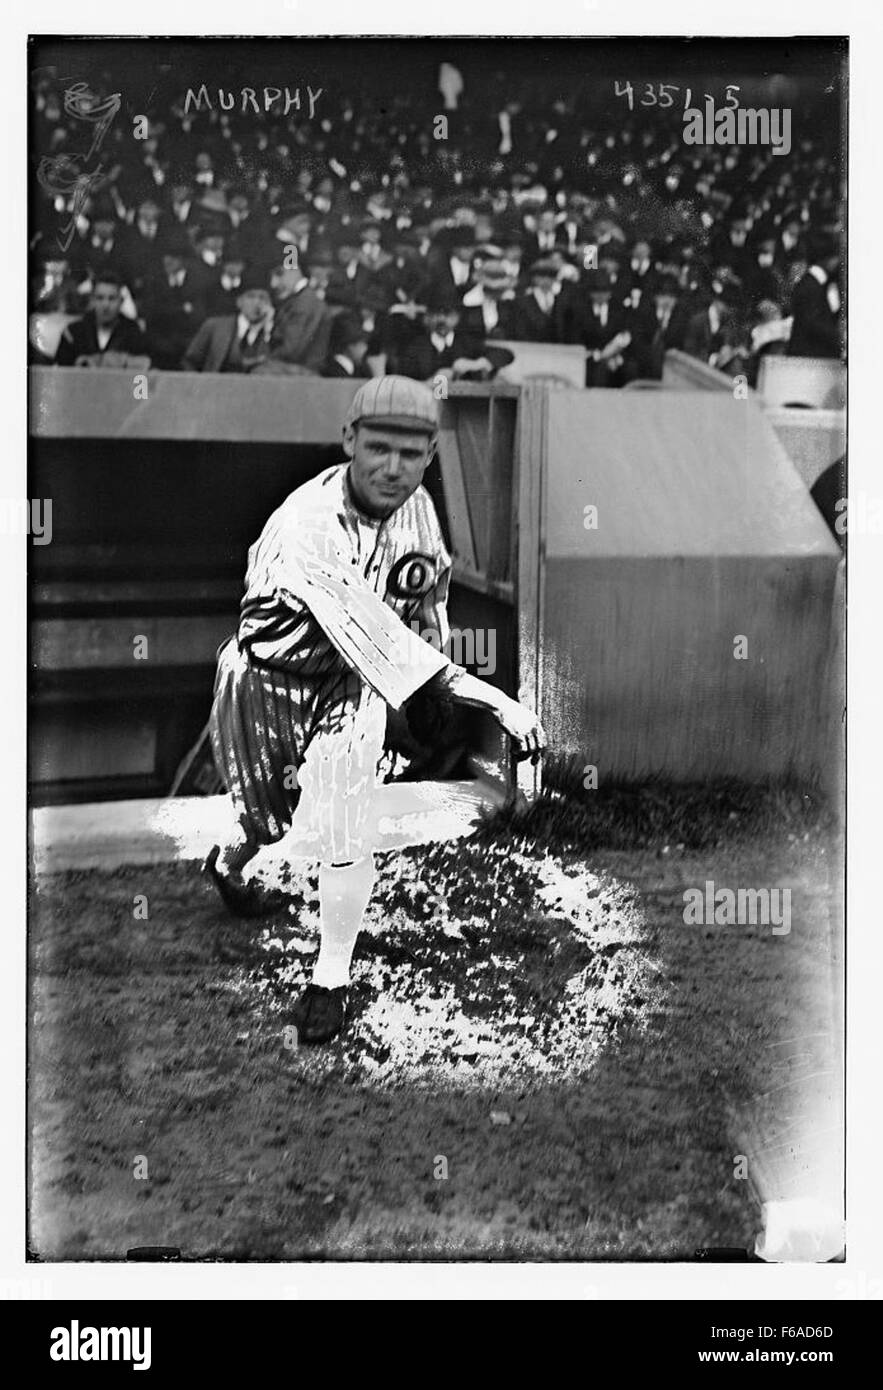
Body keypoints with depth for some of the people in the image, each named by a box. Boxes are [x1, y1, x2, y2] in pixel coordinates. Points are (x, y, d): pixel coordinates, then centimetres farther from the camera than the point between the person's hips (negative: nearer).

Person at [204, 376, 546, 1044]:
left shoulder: (416, 507, -15)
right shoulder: (307, 526, -36)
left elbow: (429, 588, 10)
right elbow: (375, 637, -44)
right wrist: (495, 700, -49)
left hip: (351, 685, 4)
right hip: (269, 683, -4)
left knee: (347, 831, -9)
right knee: (268, 818, 16)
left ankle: (332, 978, 9)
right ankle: (228, 865, 53)